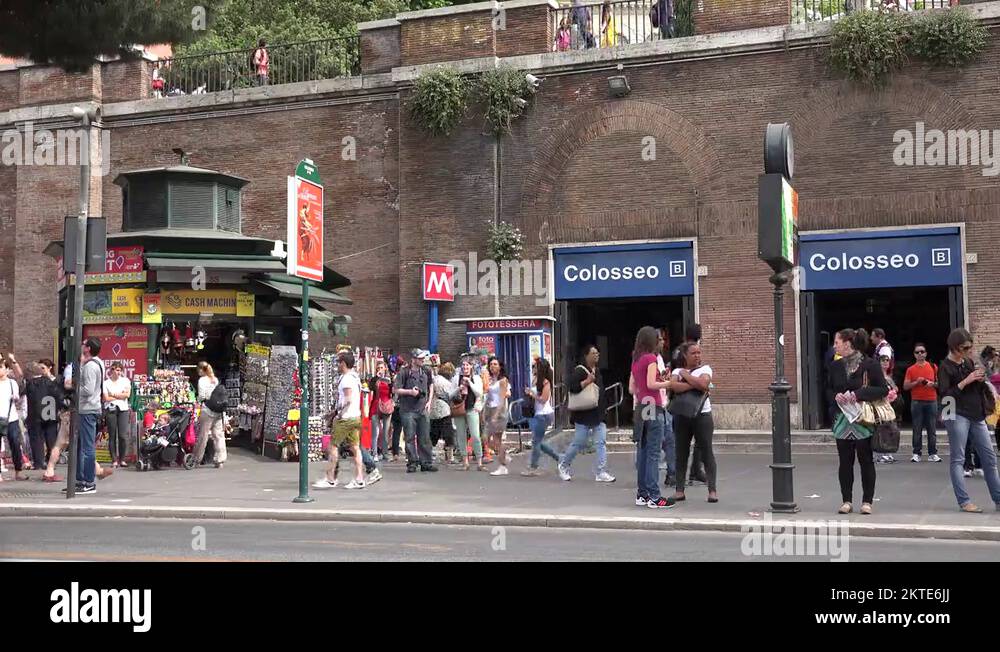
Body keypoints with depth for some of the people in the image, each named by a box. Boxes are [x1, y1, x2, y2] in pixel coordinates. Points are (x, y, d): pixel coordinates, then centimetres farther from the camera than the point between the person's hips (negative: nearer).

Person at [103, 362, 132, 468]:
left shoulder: (125, 381, 13)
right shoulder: (106, 383, 7)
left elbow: (127, 394, 0)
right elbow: (106, 398, -4)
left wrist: (113, 395, 0)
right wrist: (120, 396, 1)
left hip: (123, 409, 1)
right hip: (110, 410, -1)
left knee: (123, 435, -8)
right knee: (112, 436, -1)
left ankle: (122, 459, -1)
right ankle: (114, 460, 3)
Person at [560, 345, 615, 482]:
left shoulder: (597, 370, 14)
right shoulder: (579, 371, -11)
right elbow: (572, 387, -24)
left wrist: (604, 407, 21)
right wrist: (587, 382, -28)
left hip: (598, 414, 7)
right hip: (584, 415, -7)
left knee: (601, 443, -1)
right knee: (578, 443, 2)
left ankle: (601, 472, 1)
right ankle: (563, 466, 24)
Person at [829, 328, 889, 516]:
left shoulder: (870, 365, -7)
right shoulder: (836, 366, 8)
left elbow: (883, 389, -9)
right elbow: (830, 390, 16)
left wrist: (858, 394, -19)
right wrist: (837, 397, -7)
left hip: (864, 421, -4)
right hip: (842, 421, 4)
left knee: (866, 461, 3)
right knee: (845, 462, 6)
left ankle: (867, 501, 12)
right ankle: (847, 500, 14)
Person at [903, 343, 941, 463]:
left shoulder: (933, 367, 9)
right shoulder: (911, 369, 6)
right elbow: (905, 386, 3)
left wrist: (933, 384, -7)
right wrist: (916, 382, -11)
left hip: (931, 401, 1)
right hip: (916, 402, -1)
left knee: (932, 429, 0)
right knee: (917, 429, -1)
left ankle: (933, 453, 4)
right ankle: (916, 453, 2)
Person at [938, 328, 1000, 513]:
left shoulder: (969, 363, 13)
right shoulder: (945, 367, -6)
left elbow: (980, 389, 22)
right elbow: (945, 394, -14)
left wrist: (981, 380, 0)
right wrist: (966, 381, -18)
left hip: (976, 415, 7)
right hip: (957, 416, -7)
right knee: (958, 459, -4)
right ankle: (964, 501, -3)